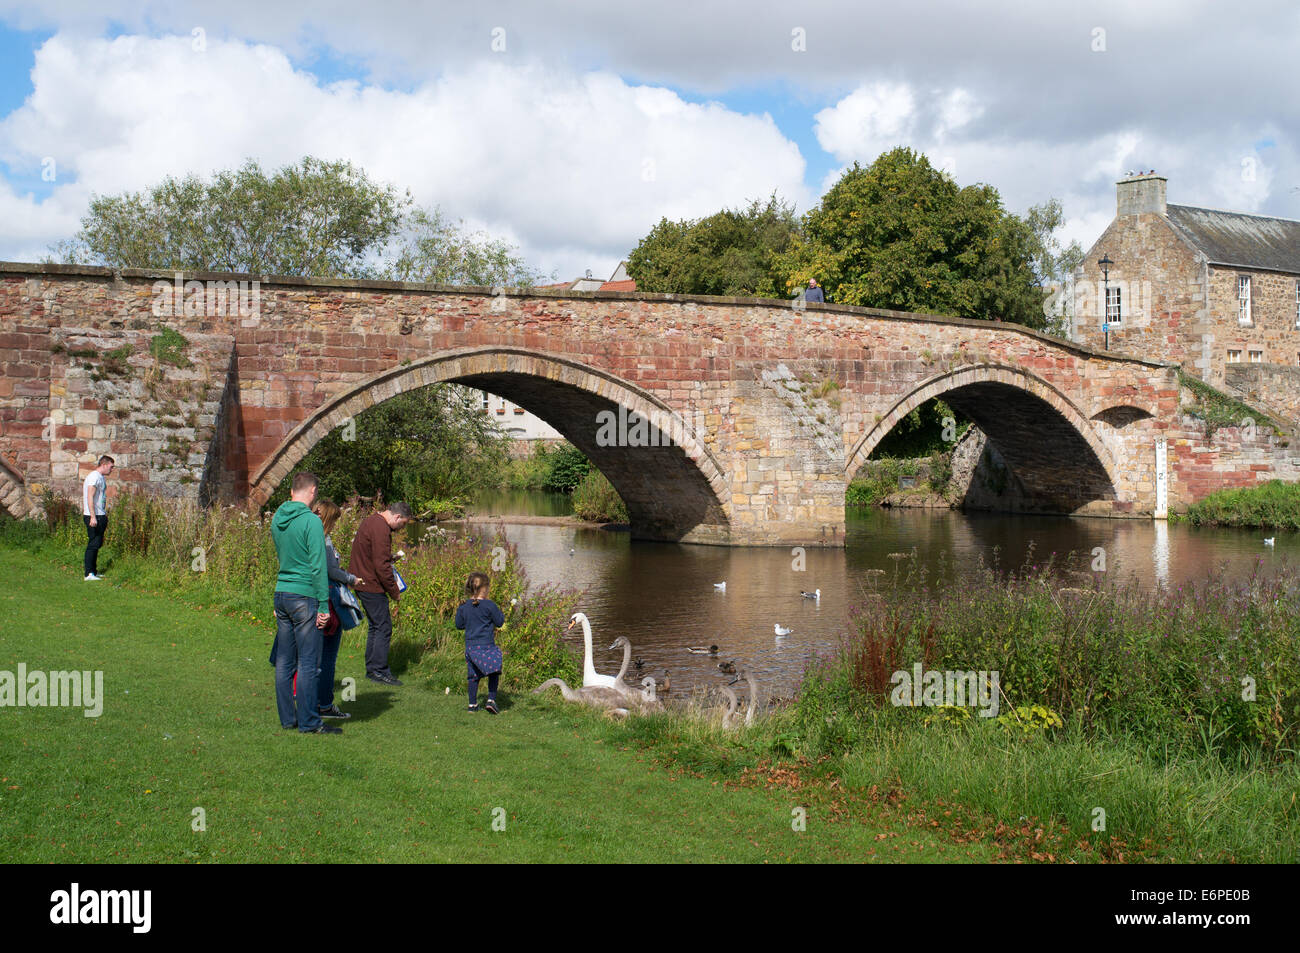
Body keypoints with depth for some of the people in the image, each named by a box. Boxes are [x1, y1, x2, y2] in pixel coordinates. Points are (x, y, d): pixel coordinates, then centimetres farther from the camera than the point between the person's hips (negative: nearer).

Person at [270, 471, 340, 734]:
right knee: (308, 662, -3)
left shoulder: (277, 519, 10)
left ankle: (287, 717, 17)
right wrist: (324, 605, -12)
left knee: (284, 661, 11)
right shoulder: (311, 521, -13)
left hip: (281, 593, 8)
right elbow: (318, 566, -15)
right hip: (304, 596, -8)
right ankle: (308, 722, 0)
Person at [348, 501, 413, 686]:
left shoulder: (371, 520, 14)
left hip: (362, 581, 11)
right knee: (383, 627, -5)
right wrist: (394, 591, -13)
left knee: (375, 625, 16)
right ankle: (379, 670, -3)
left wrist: (390, 557, 15)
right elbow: (381, 566, -22)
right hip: (371, 585, -11)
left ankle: (372, 668, 21)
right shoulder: (381, 529, -20)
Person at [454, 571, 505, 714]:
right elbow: (499, 622, -4)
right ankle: (491, 699, -2)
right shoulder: (489, 605, -11)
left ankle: (472, 704, 17)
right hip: (487, 646, -5)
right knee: (493, 673, 8)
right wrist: (501, 614, 16)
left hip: (470, 646, 5)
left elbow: (459, 625, 11)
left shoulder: (463, 607, 2)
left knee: (473, 675, 14)